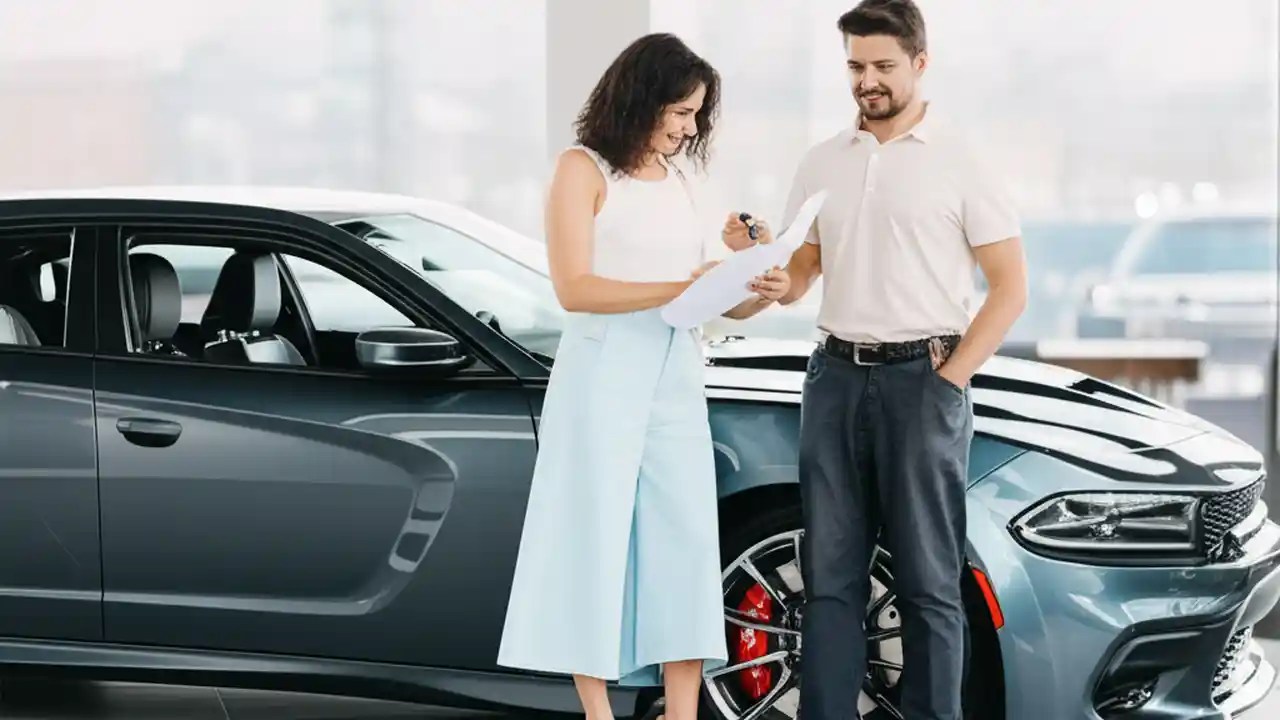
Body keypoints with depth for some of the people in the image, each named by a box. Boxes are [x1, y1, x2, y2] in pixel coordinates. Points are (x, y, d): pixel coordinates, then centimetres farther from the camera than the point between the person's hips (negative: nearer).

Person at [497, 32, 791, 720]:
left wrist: (757, 295, -4)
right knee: (597, 539, -2)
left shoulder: (676, 179, 15)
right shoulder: (583, 169, -4)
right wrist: (682, 287, -19)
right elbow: (574, 288, -14)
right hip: (604, 375, -6)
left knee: (683, 540, 0)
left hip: (674, 377, 6)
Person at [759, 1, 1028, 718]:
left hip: (923, 380, -5)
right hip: (836, 379, 5)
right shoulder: (823, 163, 13)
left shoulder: (959, 161, -1)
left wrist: (950, 378, -10)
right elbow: (797, 278, 15)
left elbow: (1010, 287, -2)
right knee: (831, 576, 4)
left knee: (928, 579, -2)